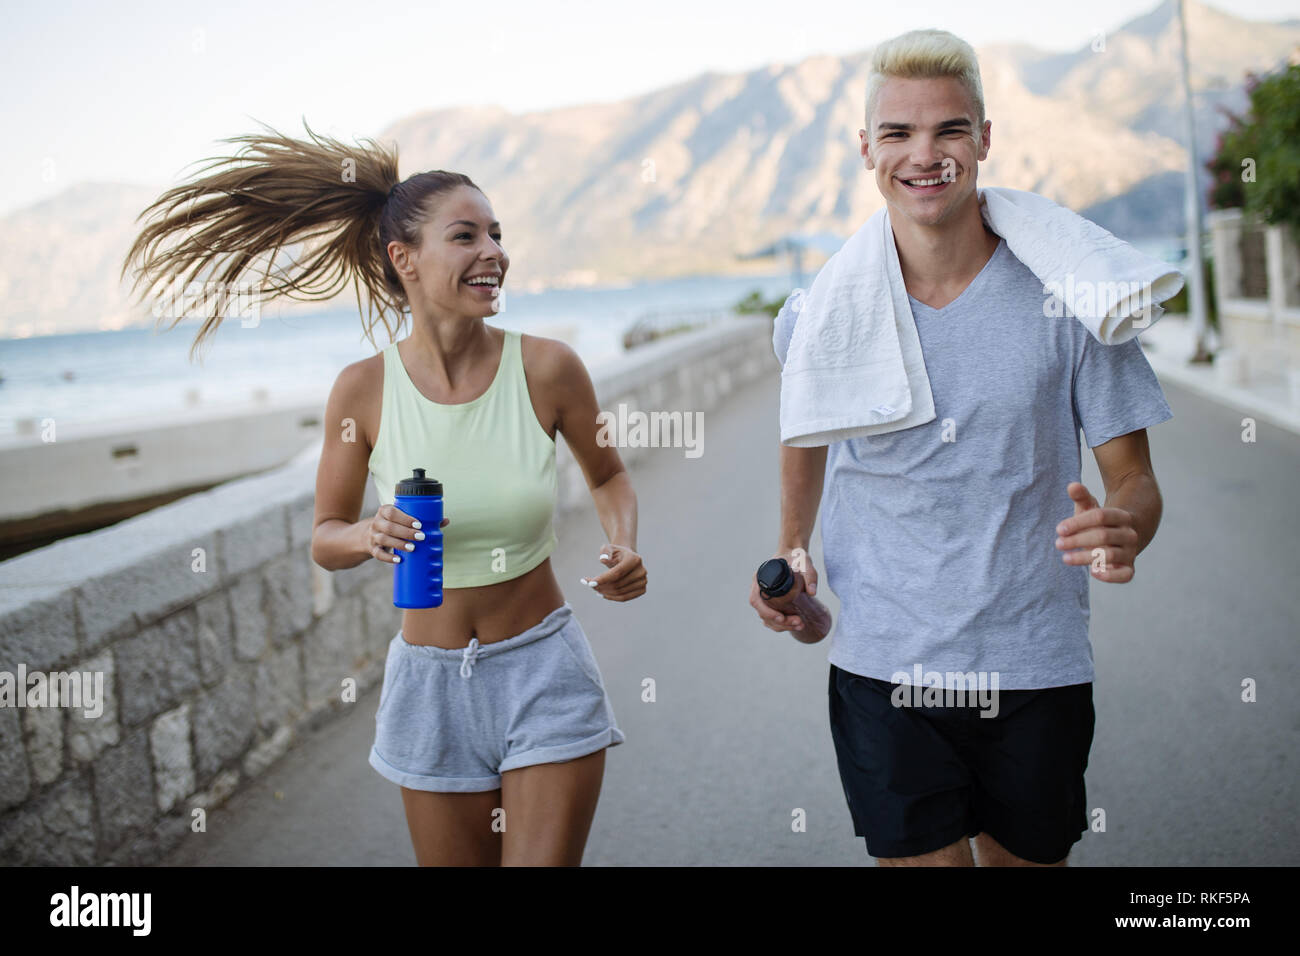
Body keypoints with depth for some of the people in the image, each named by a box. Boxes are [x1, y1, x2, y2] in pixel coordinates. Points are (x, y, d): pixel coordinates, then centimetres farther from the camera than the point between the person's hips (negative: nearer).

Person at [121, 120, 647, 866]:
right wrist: (370, 536, -20)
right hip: (432, 682, 1)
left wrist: (625, 545, -11)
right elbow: (325, 537, 2)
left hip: (546, 671, -1)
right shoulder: (365, 390, -10)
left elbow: (608, 474, 9)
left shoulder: (547, 368, -11)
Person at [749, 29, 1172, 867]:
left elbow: (1135, 478, -3)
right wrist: (793, 548, 7)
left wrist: (1122, 531, -26)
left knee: (1027, 857, 17)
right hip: (882, 671, 0)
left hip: (1035, 671, 1)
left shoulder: (1067, 301, -7)